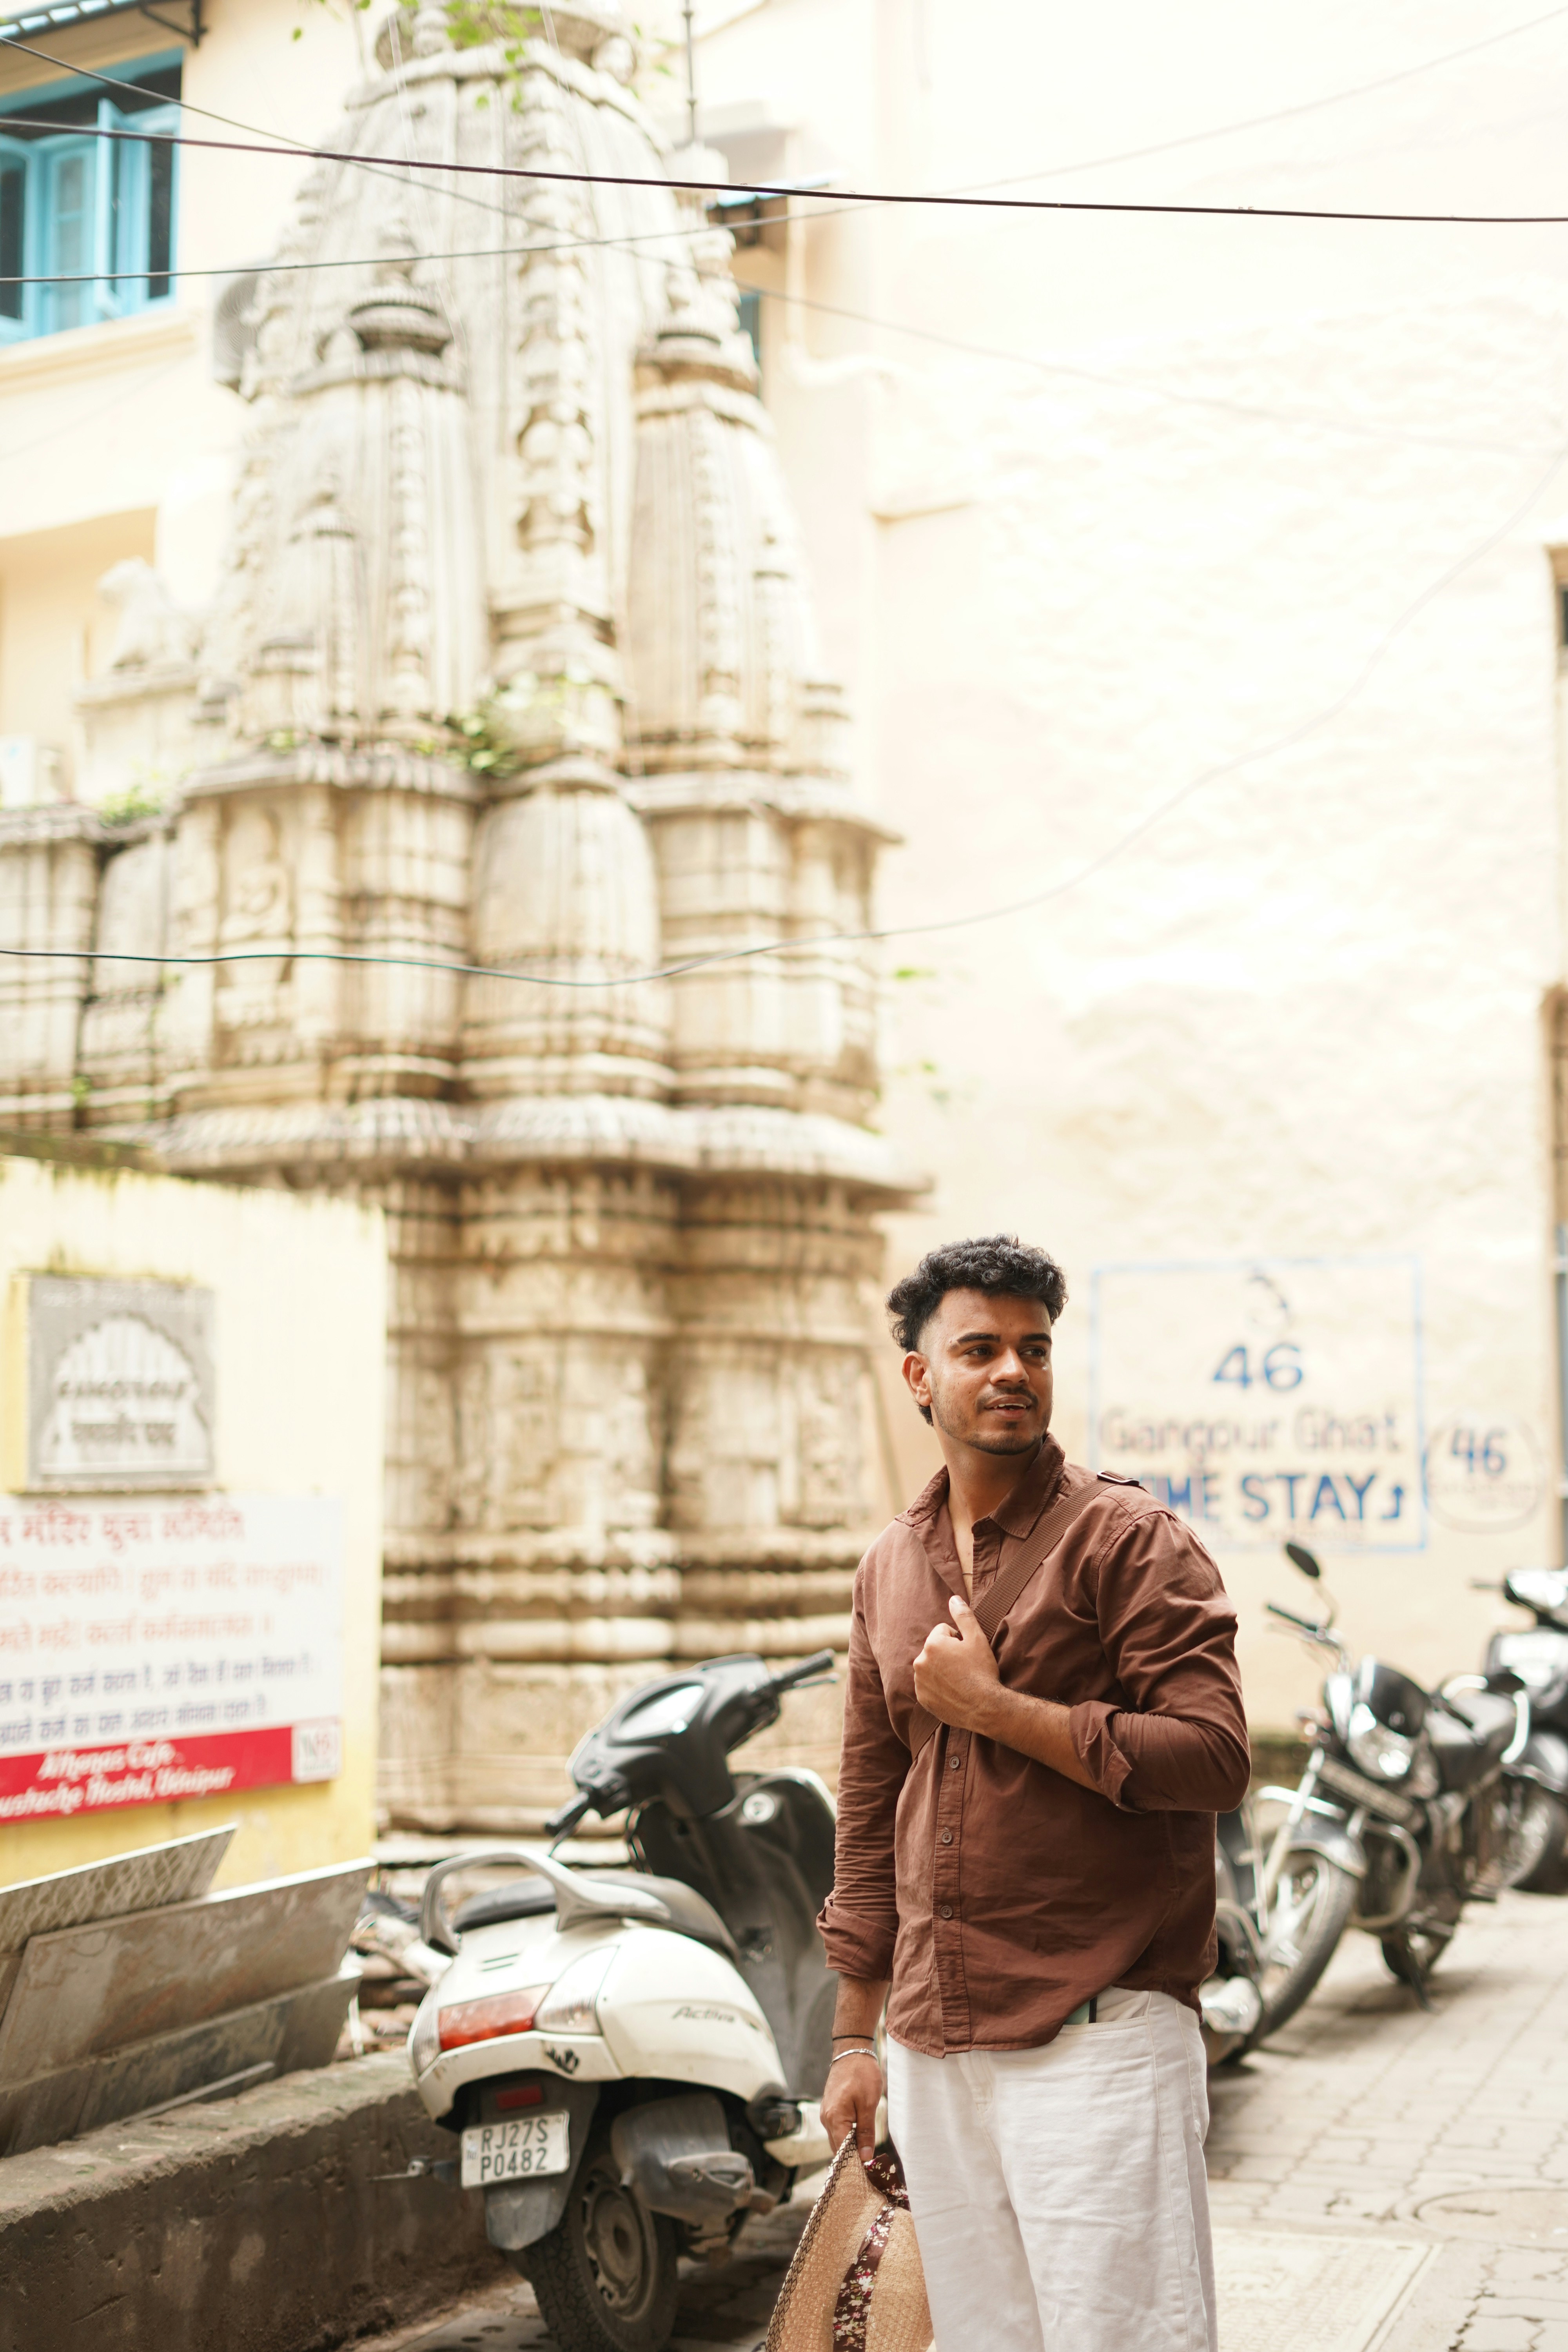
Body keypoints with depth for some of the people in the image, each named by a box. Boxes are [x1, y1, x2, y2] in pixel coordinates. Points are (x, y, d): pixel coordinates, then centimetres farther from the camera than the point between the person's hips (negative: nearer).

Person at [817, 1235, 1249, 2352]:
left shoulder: (1129, 1537, -5)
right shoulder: (889, 1568, 13)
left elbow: (1214, 1757, -15)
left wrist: (995, 1707, -15)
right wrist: (855, 2037, 18)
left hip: (1100, 2039, -6)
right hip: (935, 2049, 6)